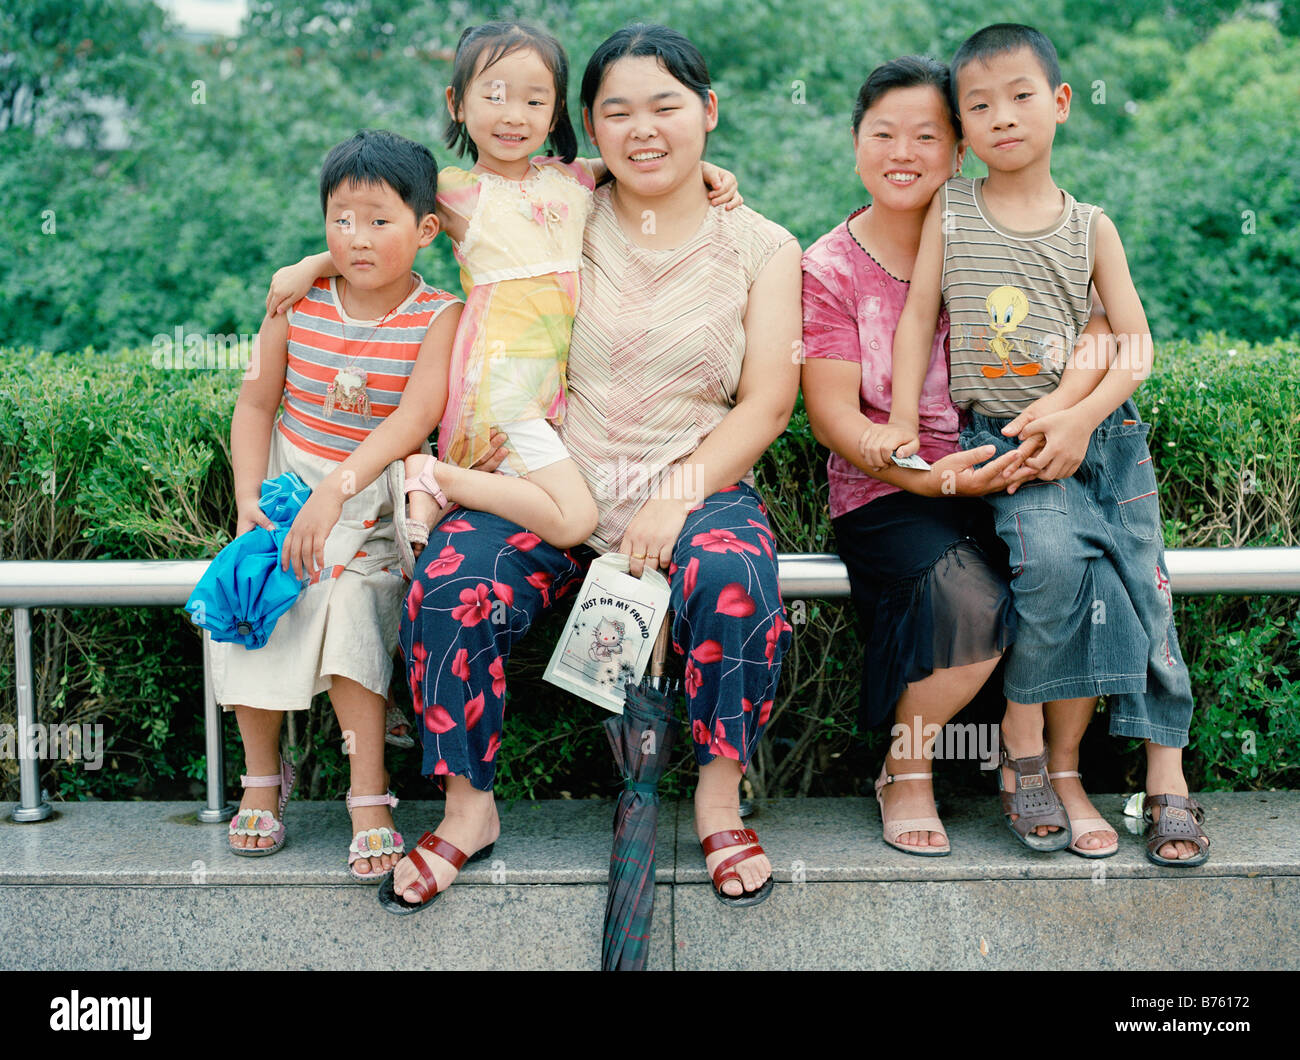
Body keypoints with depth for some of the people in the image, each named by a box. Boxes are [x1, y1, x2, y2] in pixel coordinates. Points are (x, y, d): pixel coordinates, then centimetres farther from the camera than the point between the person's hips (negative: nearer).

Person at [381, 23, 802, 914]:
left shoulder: (761, 248, 8)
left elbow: (767, 403, 0)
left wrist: (679, 496, -15)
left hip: (697, 483, -1)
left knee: (734, 581, -35)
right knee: (447, 588, -26)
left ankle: (720, 797, -12)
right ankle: (469, 807, -6)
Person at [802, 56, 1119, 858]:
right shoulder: (830, 269, 1)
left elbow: (1093, 322, -5)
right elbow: (834, 416, -6)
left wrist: (1065, 405, -26)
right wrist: (931, 477, -21)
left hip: (994, 471, 3)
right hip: (884, 492, -3)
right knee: (971, 604, -31)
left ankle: (1060, 771, -3)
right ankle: (905, 773, -2)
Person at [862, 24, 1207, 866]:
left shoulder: (1091, 228, 7)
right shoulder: (950, 212, 6)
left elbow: (1136, 343, 3)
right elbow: (920, 315, 9)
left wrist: (1081, 419, -12)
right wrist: (902, 418, 0)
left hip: (1101, 429, 2)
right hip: (1003, 440, -2)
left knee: (1144, 587, -4)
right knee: (1050, 554, -28)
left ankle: (1167, 781, 6)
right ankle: (1023, 744, -13)